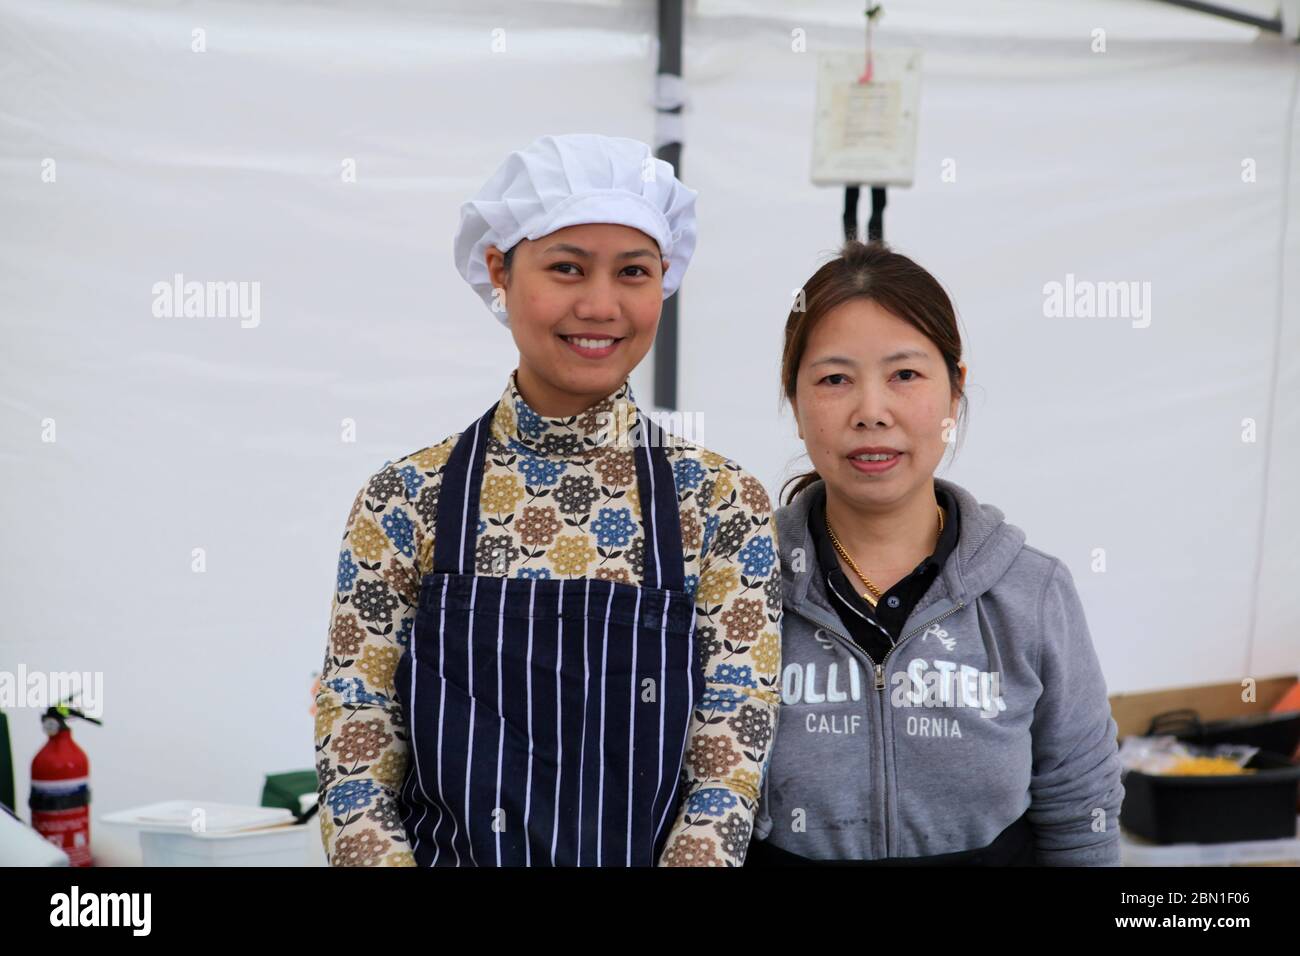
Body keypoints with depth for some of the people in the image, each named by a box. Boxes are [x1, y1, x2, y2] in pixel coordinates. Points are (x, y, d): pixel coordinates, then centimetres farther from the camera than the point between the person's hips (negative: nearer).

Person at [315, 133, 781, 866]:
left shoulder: (724, 505, -2)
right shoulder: (405, 503, -2)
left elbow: (727, 777, -4)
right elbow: (355, 779, -2)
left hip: (645, 854, 0)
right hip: (449, 851, 0)